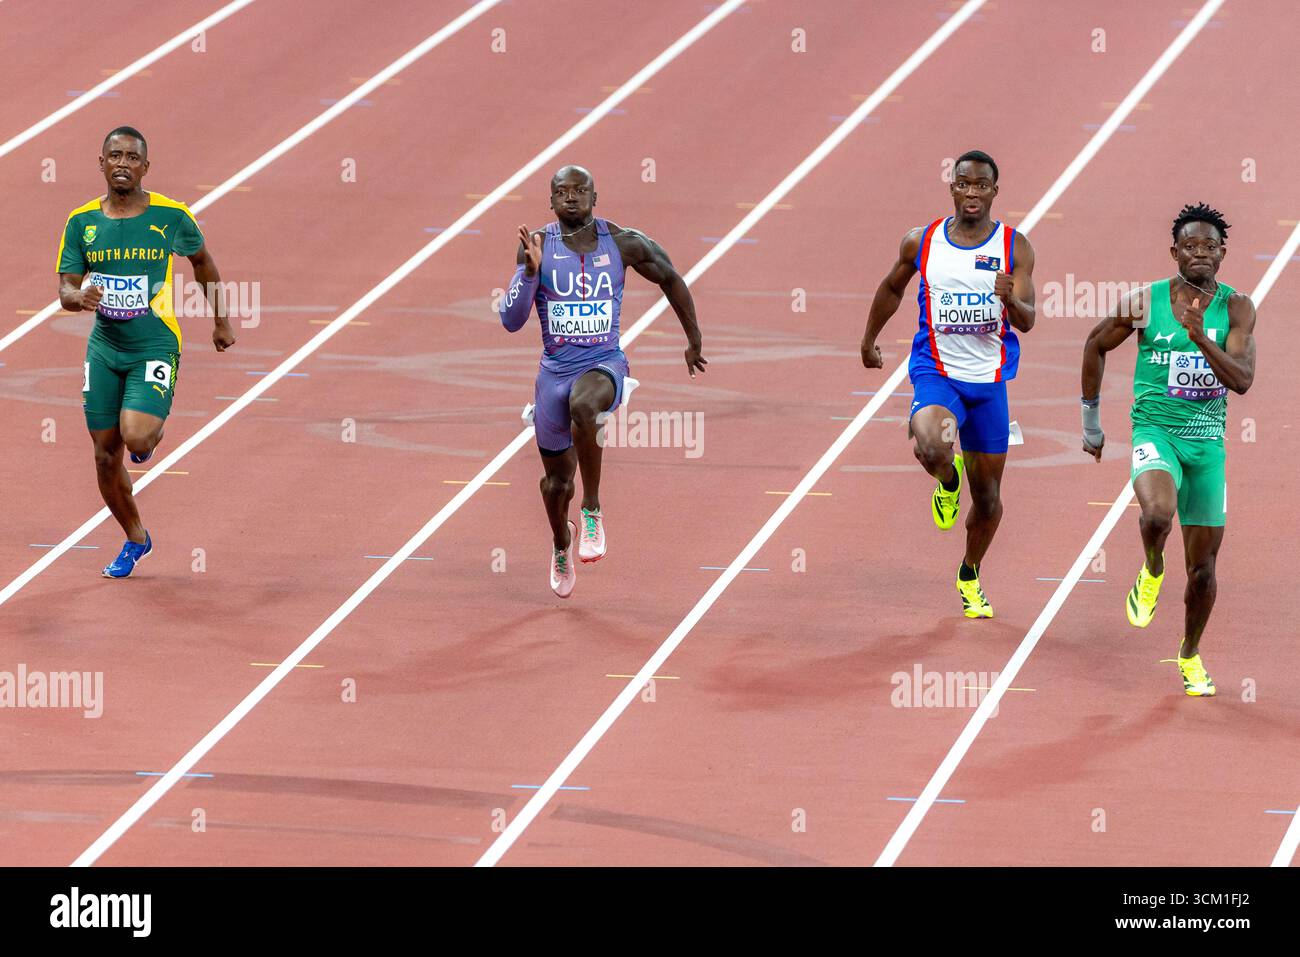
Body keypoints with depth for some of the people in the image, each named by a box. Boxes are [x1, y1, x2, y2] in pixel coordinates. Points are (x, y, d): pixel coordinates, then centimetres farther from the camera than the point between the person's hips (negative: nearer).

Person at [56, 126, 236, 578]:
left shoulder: (171, 216, -7)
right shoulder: (82, 222, -2)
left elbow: (203, 261, 11)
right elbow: (65, 290, 0)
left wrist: (222, 322, 18)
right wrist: (80, 296, -25)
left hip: (156, 346, -3)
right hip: (104, 348, 3)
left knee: (135, 438, -23)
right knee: (106, 454, 6)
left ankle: (154, 430, 16)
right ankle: (135, 539, 29)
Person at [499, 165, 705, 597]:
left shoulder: (624, 244, -5)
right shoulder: (537, 246, -6)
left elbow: (671, 279, 12)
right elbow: (511, 321, -11)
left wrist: (694, 342, 17)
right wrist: (531, 269, -25)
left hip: (604, 364, -2)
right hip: (555, 369, 2)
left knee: (582, 405, -39)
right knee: (558, 478, 11)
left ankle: (592, 512, -24)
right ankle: (561, 545, 46)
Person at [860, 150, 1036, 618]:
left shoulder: (1014, 248, -5)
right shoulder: (920, 243, -2)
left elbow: (1026, 321, -11)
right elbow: (892, 289, 17)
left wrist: (1010, 299, -33)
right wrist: (869, 341, 24)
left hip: (989, 381, 1)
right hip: (936, 373, -1)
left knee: (987, 496, 9)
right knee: (931, 448, -33)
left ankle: (970, 576, 36)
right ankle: (948, 480, 6)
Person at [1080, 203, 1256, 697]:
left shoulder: (1236, 308, -3)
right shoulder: (1146, 303, -5)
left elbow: (1242, 380, -15)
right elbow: (1096, 345, 11)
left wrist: (1200, 337, -29)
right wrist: (1091, 419, 13)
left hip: (1207, 442, 2)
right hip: (1156, 431, -2)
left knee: (1203, 564, 8)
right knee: (1158, 514, -33)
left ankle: (1190, 653, 32)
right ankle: (1152, 571, 1)